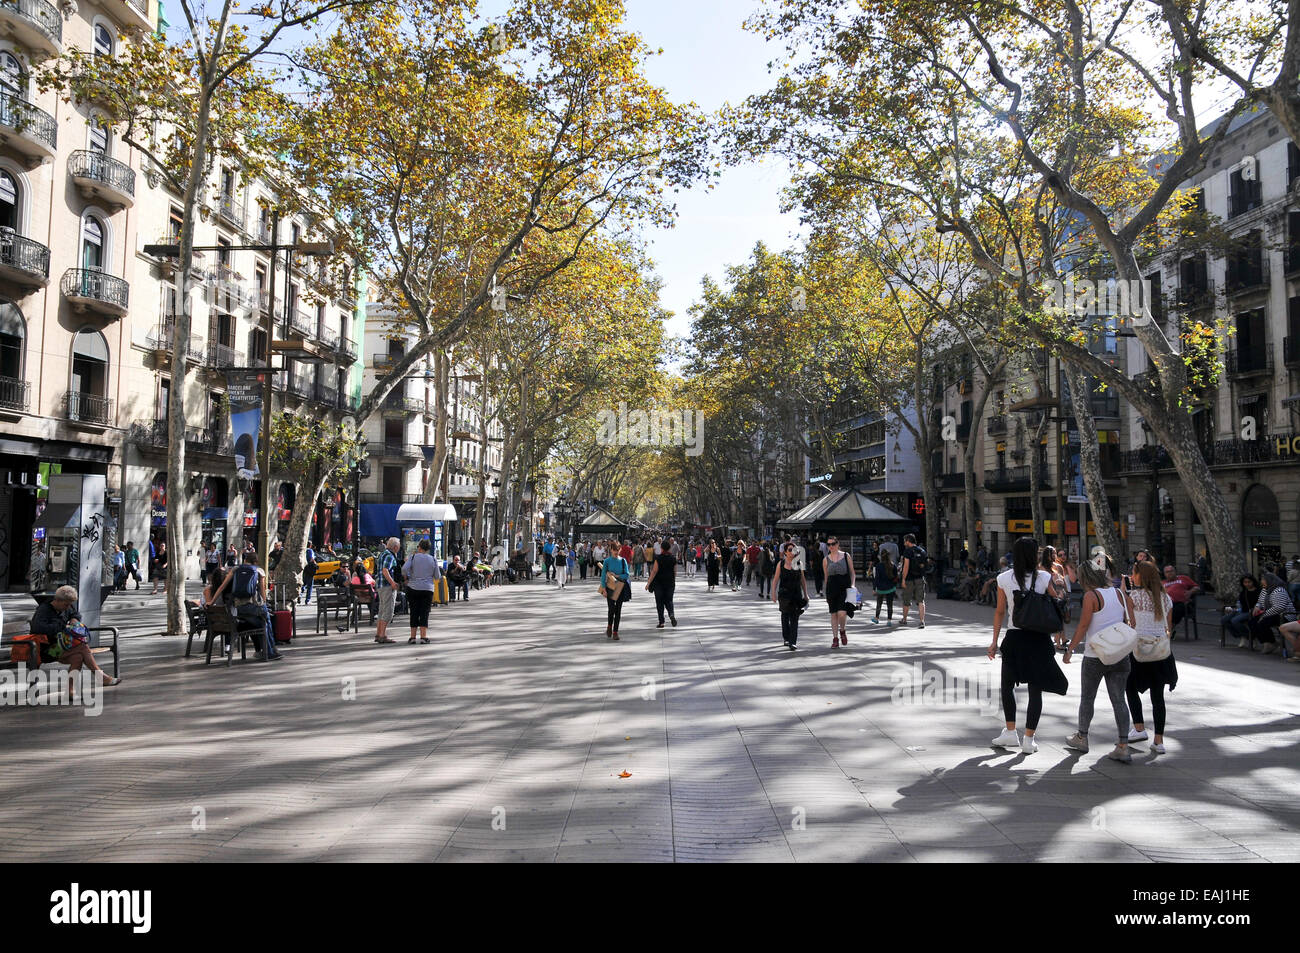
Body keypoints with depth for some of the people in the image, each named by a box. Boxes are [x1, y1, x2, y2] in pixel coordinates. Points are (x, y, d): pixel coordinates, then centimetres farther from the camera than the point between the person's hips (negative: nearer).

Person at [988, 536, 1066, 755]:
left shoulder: (1004, 579, -3)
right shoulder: (1045, 577, -6)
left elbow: (1000, 612, 1)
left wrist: (994, 641, 6)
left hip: (1014, 638, 1)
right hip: (1039, 638, -1)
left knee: (1007, 684, 18)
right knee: (1035, 689, 6)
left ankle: (1010, 733, 15)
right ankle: (1029, 739, 7)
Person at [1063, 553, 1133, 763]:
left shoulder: (1091, 596, -12)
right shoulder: (1118, 593, 5)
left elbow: (1083, 626, -13)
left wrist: (1070, 649, -6)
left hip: (1095, 656, -5)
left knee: (1087, 698, 11)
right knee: (1118, 699, 5)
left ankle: (1081, 738, 25)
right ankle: (1123, 747, 0)